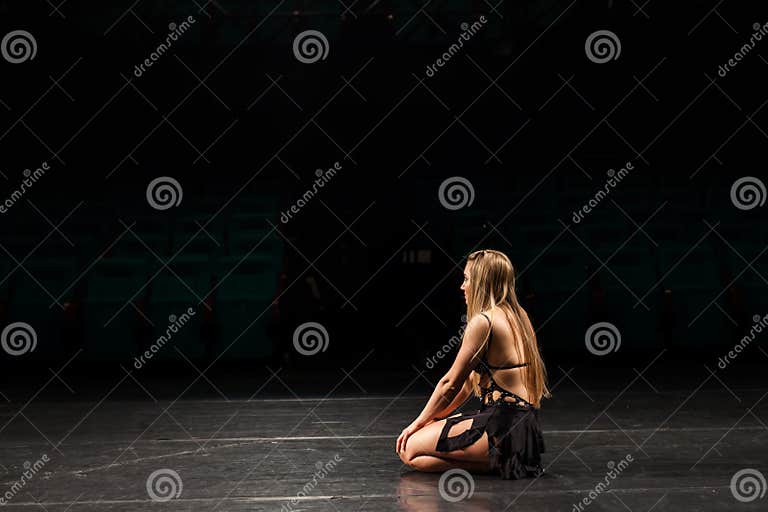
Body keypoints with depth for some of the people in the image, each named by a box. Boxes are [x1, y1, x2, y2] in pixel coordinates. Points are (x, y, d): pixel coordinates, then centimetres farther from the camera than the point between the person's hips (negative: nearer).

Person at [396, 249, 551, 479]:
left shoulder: (483, 322, -14)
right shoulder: (516, 316, 15)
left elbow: (450, 383, -9)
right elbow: (470, 382, 18)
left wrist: (418, 423, 4)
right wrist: (432, 418, 18)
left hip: (504, 428, -10)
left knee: (410, 449, -7)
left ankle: (497, 462, -9)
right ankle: (504, 459, 7)